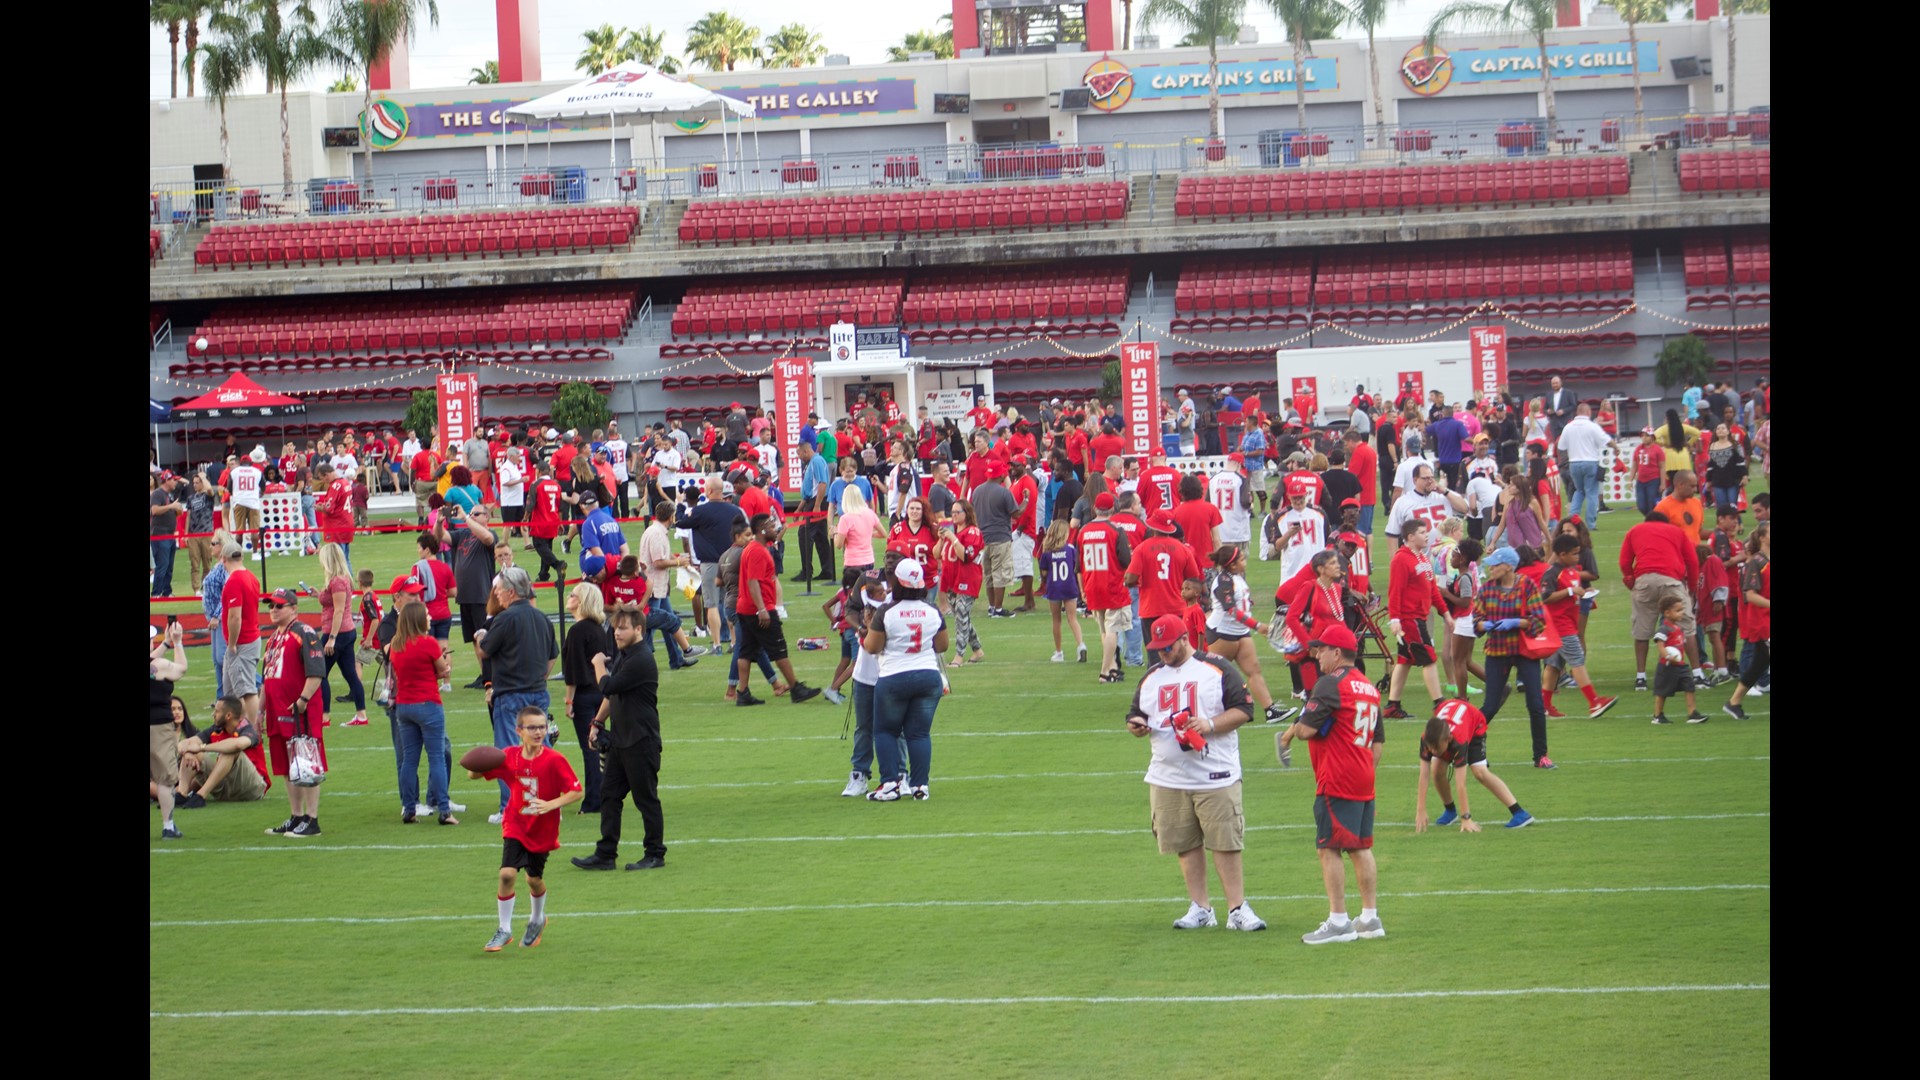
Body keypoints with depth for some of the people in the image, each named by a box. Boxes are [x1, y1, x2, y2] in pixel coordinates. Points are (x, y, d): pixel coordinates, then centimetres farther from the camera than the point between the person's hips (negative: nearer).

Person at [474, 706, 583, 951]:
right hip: (515, 825, 1)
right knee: (507, 873, -15)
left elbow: (577, 792, -15)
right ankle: (504, 929, 0)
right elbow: (473, 775, 2)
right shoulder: (509, 757, -7)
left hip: (543, 830, -1)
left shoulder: (554, 760, -16)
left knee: (534, 878, 12)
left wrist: (551, 805, -29)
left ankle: (537, 919, 43)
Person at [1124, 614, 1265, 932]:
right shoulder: (1151, 677, 14)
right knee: (1186, 845, 7)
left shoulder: (1217, 670, -1)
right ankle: (1200, 907, 16)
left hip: (1216, 777, -5)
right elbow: (1135, 715, 20)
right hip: (1168, 780, 5)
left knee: (1226, 844, -5)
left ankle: (1237, 908, -1)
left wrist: (1210, 725, -18)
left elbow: (1244, 710, -4)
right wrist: (1136, 725, -4)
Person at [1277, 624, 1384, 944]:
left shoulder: (1330, 684, -12)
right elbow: (1378, 741, 20)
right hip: (1364, 783, 9)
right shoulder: (1369, 686, 16)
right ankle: (1370, 918, 14)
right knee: (1361, 848, 12)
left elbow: (1307, 728, -19)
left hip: (1336, 783, -9)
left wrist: (1288, 734, 2)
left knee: (1329, 848, -7)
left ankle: (1338, 921, -9)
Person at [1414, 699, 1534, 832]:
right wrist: (1420, 812, -37)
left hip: (1474, 726, -4)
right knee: (1436, 770, -15)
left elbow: (1460, 783, -45)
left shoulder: (1459, 740, -46)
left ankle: (1520, 813, -19)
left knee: (1480, 772, -20)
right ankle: (1450, 810, 12)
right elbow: (1424, 776, -35)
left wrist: (1466, 818, -43)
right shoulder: (1427, 738, -38)